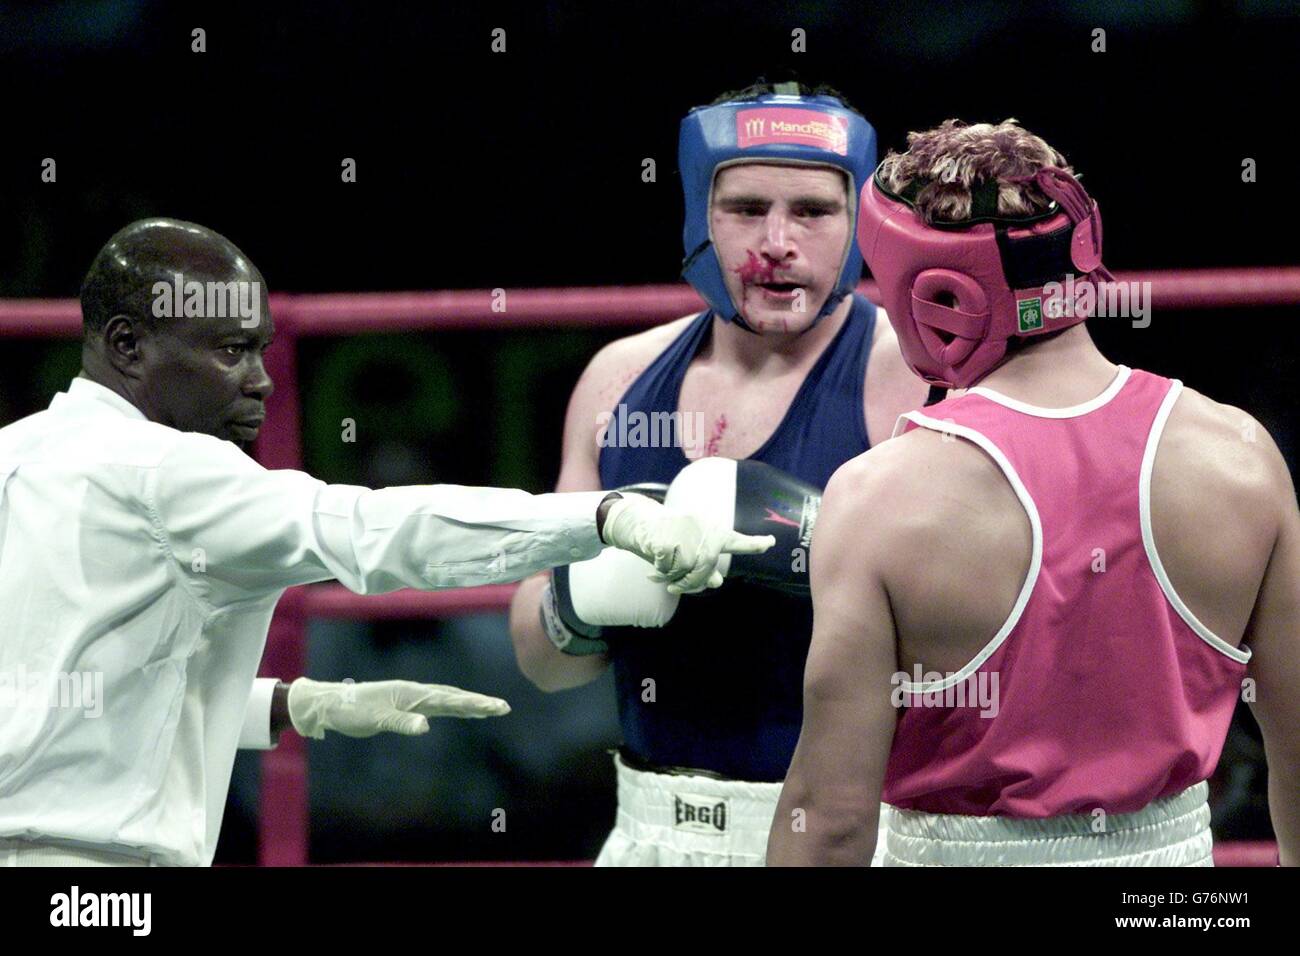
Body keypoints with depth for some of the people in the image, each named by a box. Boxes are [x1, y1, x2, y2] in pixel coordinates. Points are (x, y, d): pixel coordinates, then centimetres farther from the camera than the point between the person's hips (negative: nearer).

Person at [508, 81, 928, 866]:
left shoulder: (913, 379, -10)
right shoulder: (624, 378, 6)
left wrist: (812, 546, -31)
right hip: (657, 830, 5)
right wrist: (583, 600, -11)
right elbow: (541, 660, 11)